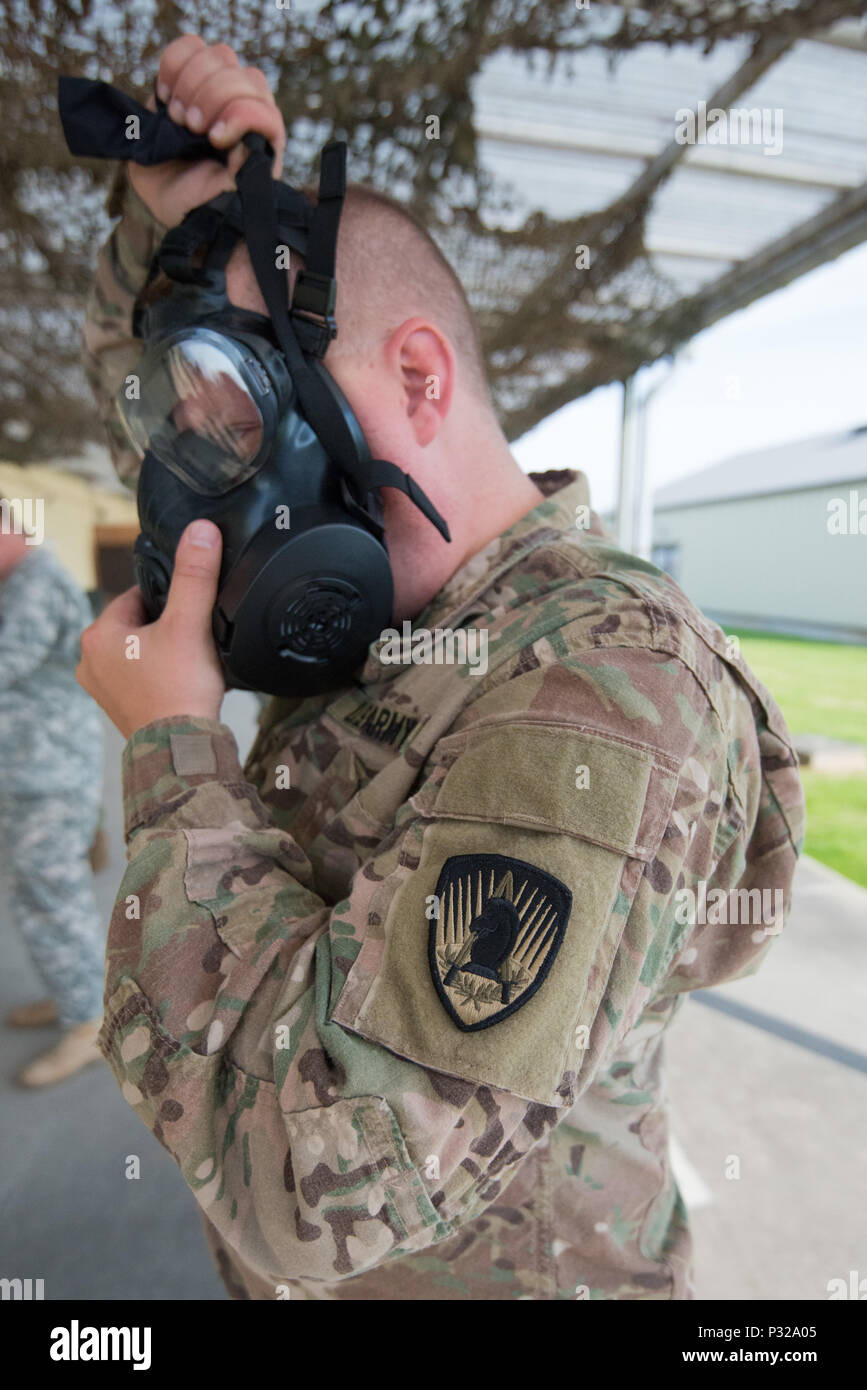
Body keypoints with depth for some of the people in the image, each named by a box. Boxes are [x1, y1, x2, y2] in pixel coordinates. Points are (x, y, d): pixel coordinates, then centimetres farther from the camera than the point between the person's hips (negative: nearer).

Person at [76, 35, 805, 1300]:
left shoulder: (602, 683, -31)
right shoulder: (382, 589, -5)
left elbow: (323, 1172, -36)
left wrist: (172, 747, -27)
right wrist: (164, 212, -7)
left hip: (492, 1269, -6)